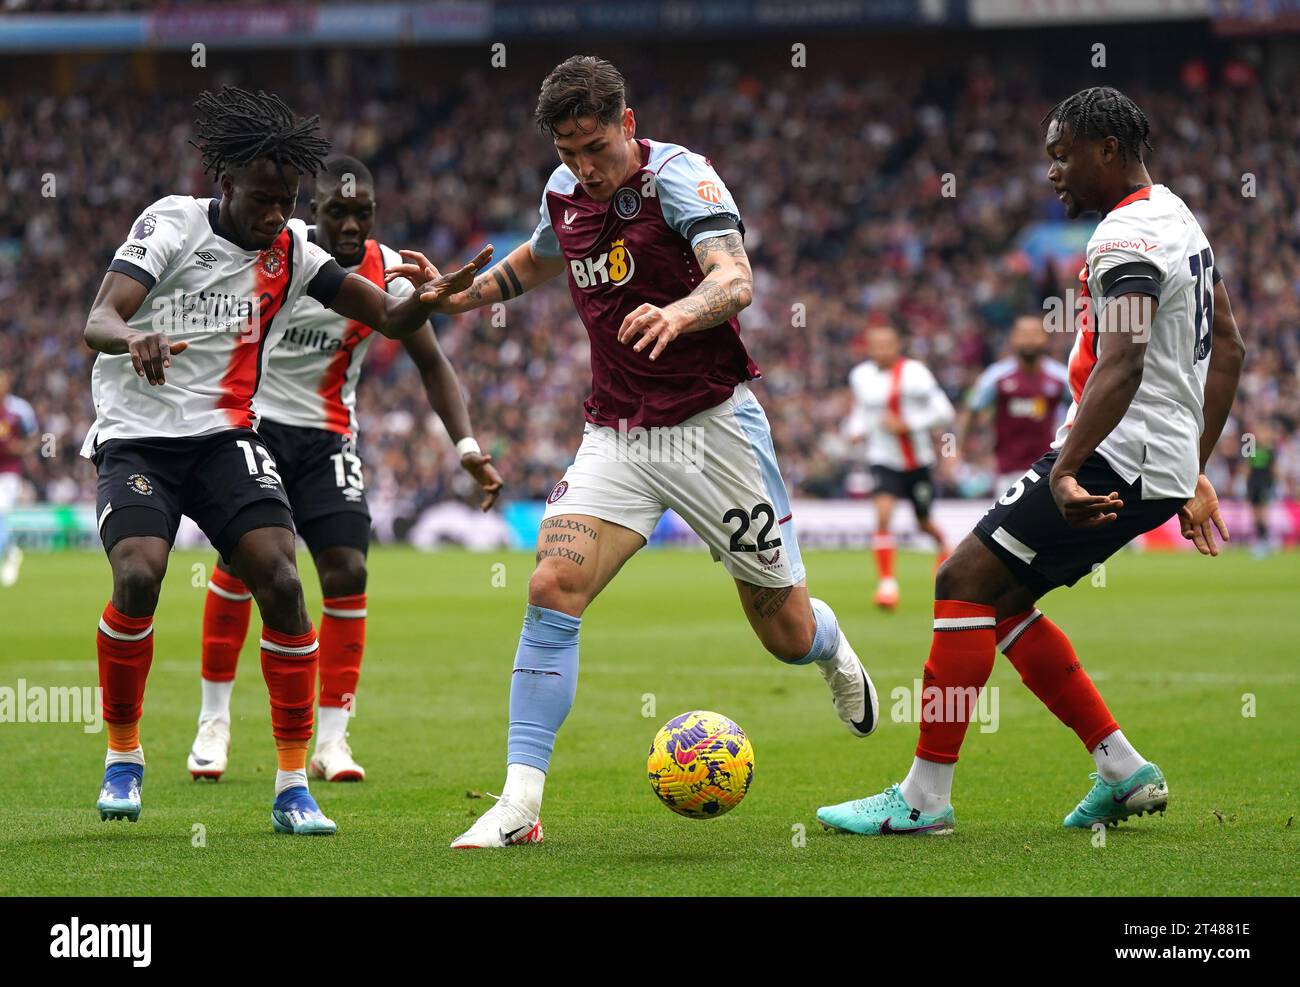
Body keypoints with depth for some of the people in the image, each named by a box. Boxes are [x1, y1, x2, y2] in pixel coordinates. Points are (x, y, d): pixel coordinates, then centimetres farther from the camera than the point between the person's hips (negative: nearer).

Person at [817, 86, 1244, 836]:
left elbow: (1122, 365, -30)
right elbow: (1228, 347, 24)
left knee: (966, 581, -10)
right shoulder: (1181, 219, 17)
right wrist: (1194, 471, 27)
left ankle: (924, 798, -9)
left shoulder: (1126, 238, -15)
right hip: (1168, 464, 10)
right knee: (1003, 599, 14)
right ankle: (1124, 771, 13)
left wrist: (1064, 470, -40)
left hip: (1120, 456, -10)